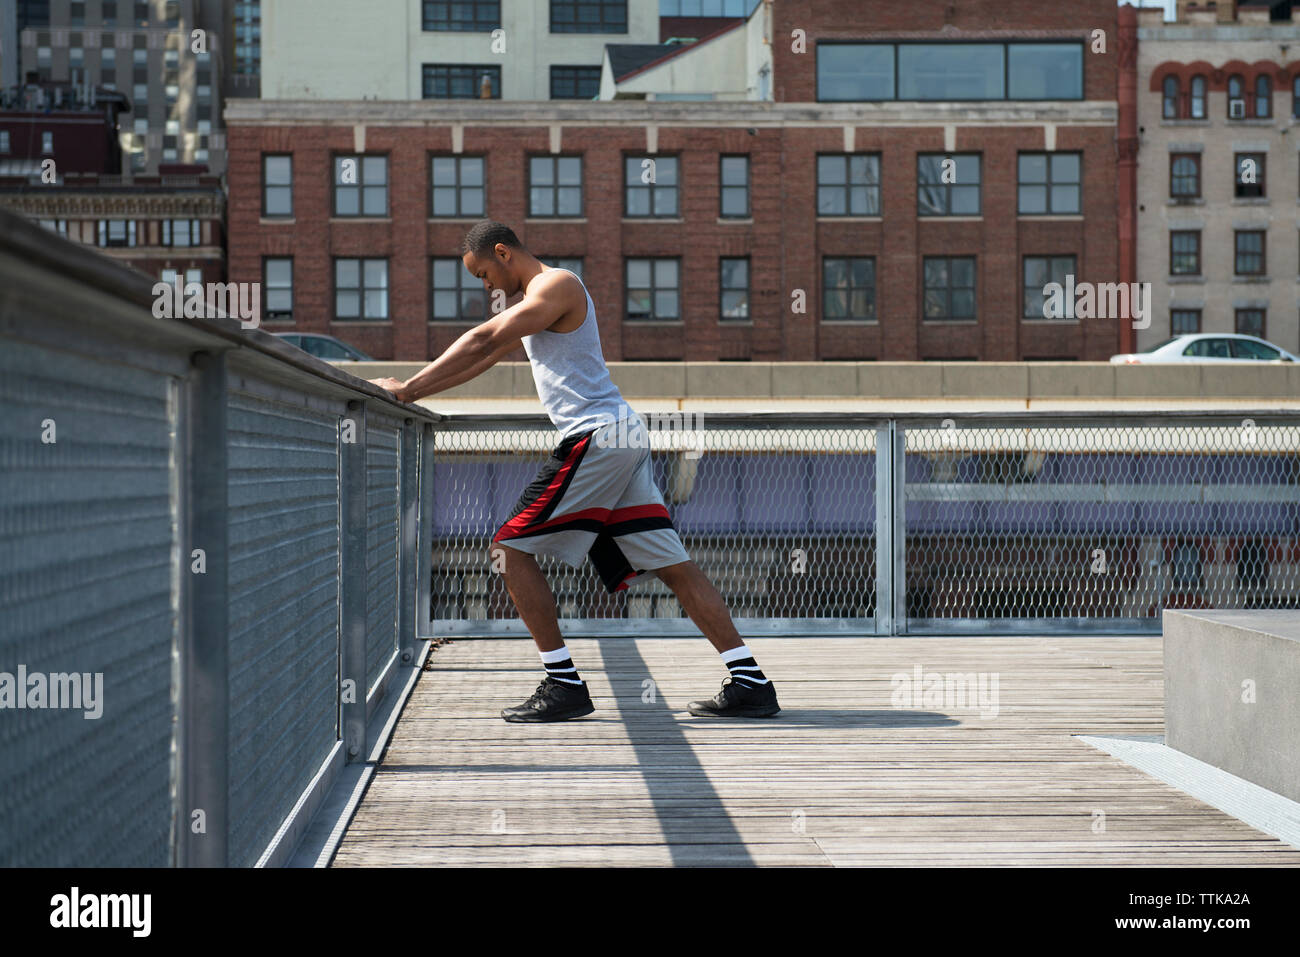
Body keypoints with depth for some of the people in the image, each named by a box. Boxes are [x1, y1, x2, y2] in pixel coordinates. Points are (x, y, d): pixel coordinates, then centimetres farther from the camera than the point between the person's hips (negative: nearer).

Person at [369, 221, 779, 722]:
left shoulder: (556, 285, -7)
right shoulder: (535, 298, 24)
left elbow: (482, 343, -16)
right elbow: (485, 353, 28)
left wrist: (408, 387, -15)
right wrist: (412, 391, 22)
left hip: (596, 436, -10)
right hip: (622, 438, 10)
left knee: (513, 548, -4)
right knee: (671, 565, 6)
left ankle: (564, 685, -5)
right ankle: (750, 682, 2)